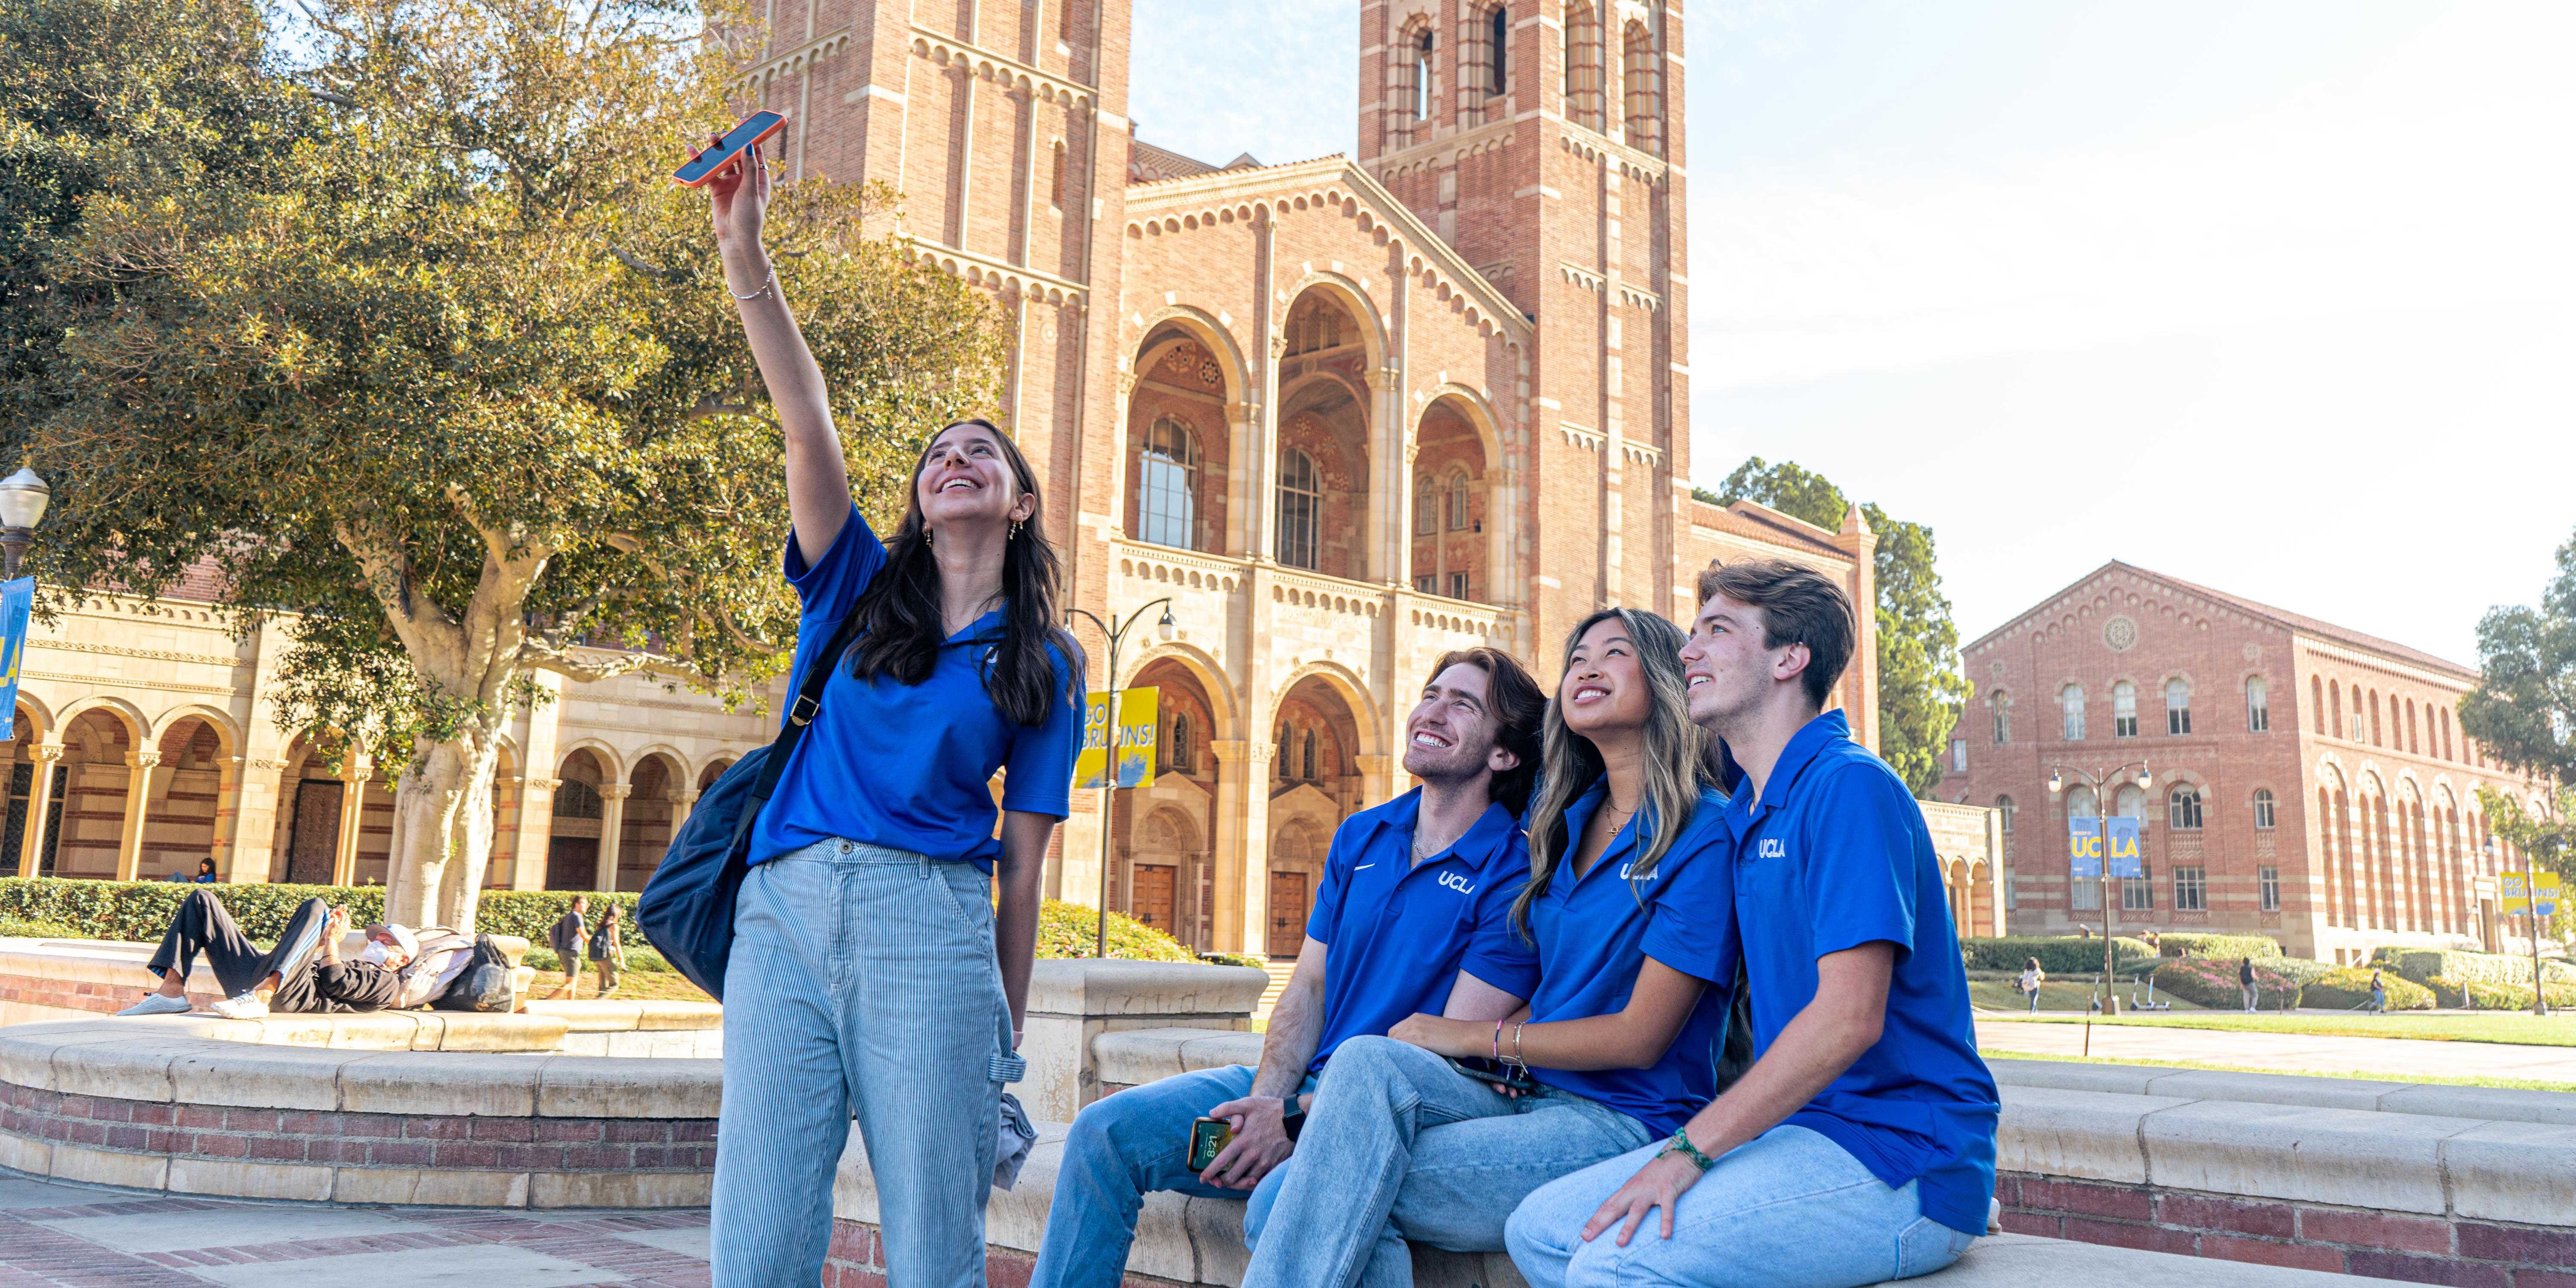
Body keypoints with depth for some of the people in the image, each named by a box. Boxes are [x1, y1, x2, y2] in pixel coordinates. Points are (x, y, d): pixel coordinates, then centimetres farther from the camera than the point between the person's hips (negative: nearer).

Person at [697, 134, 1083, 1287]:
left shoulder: (1045, 667, 12)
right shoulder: (855, 591, 15)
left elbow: (1024, 864, 9)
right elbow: (805, 420, 2)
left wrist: (1008, 1037, 6)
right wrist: (743, 249, -8)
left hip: (928, 921, -1)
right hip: (785, 907, 2)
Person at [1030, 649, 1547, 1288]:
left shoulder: (1513, 873, -9)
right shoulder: (1360, 838, 13)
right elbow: (1309, 984, 13)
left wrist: (1295, 1120, -18)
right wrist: (1263, 1102, -7)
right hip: (1304, 1083, 7)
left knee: (1283, 1202, -37)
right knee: (1105, 1129, -8)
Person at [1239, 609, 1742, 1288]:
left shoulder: (1702, 833, -6)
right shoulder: (1565, 824, 17)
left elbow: (1640, 1036, -10)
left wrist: (1475, 1038, -5)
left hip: (1626, 1123, -6)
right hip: (1527, 1095, 6)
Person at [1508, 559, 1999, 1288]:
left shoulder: (1850, 786, -14)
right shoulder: (1747, 814, 17)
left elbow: (1850, 1016, -22)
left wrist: (1691, 1149, -22)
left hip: (1900, 1159, -9)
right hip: (1801, 1130, 9)